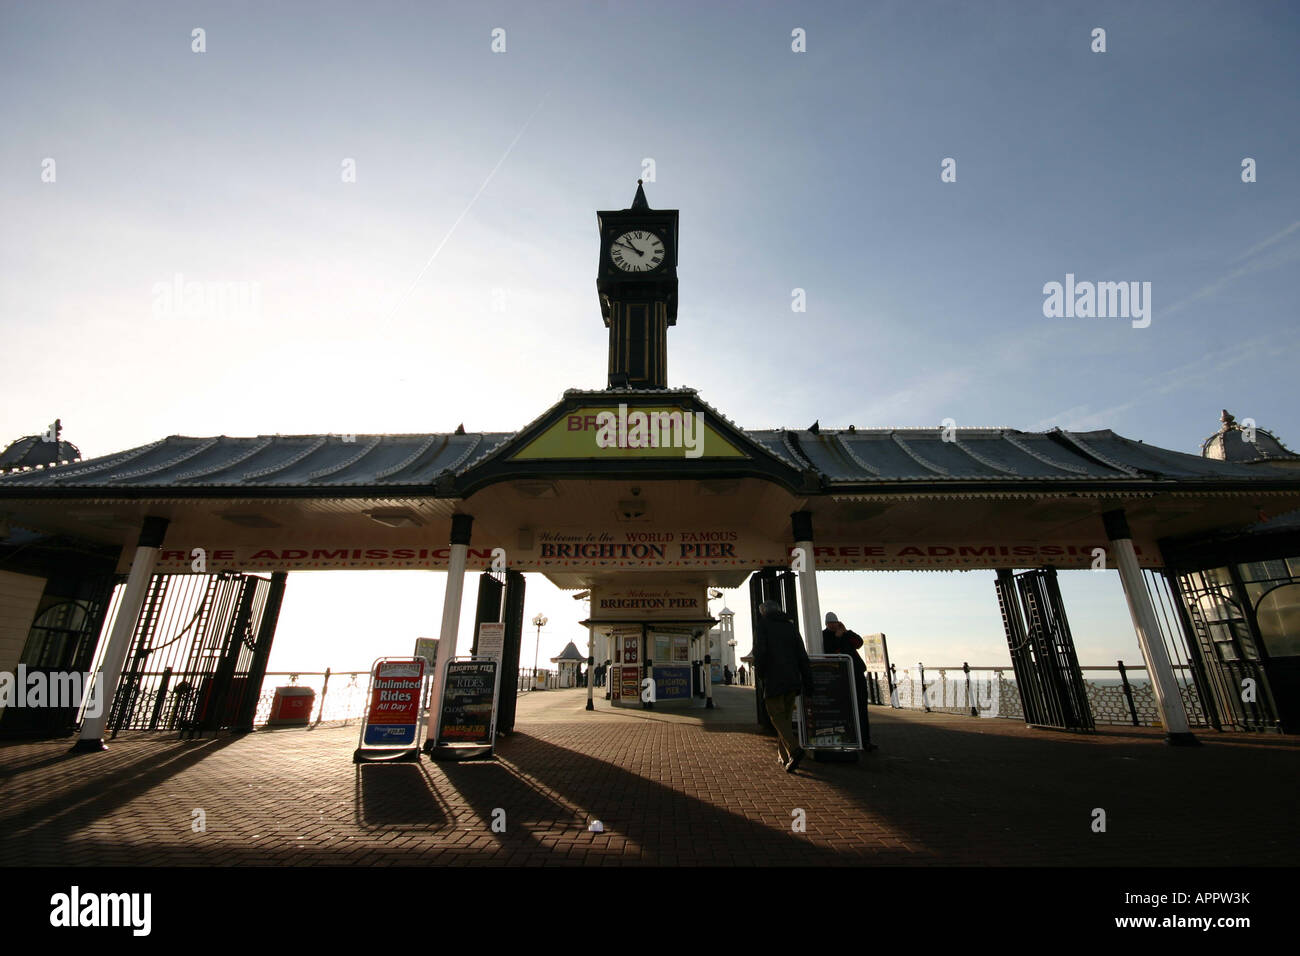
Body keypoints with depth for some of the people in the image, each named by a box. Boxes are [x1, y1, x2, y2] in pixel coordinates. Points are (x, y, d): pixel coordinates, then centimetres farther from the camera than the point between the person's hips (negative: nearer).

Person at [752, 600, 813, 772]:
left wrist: (759, 670, 2)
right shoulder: (790, 626, 14)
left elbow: (760, 651, -14)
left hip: (774, 679, -6)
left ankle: (794, 749, -20)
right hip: (793, 679, 6)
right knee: (785, 716, 14)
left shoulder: (762, 625, 0)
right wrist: (807, 681, 10)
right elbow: (802, 654, 9)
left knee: (777, 716, -1)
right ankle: (783, 756, 17)